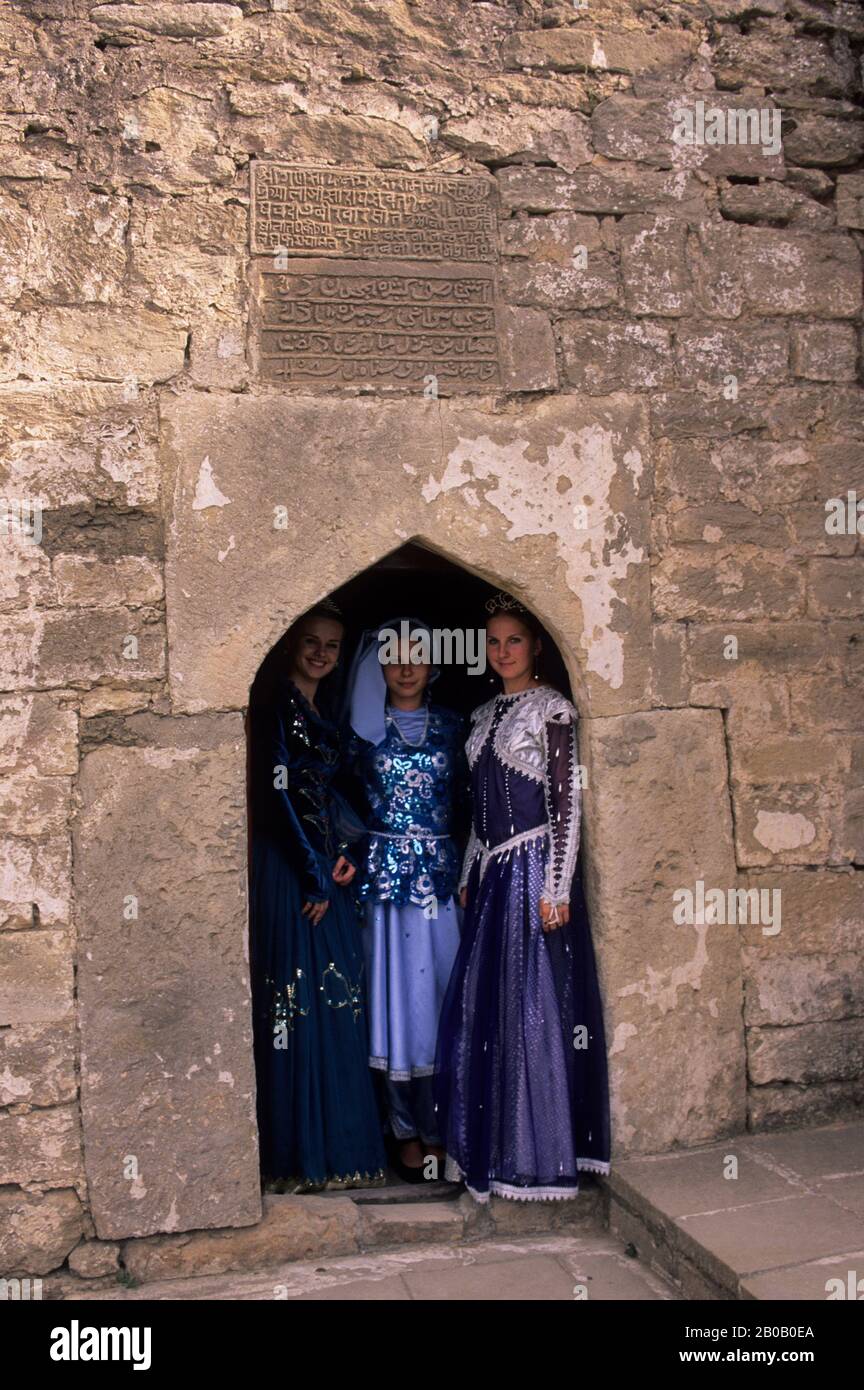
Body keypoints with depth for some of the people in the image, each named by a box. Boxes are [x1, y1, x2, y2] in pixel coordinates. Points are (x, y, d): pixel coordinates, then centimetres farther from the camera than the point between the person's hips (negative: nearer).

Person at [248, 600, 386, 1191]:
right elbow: (283, 790, -16)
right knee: (302, 1003, -5)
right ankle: (303, 1155, 3)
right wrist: (317, 874, -13)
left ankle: (338, 1142, 22)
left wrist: (350, 849, 4)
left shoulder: (321, 713, 17)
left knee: (336, 1001, 12)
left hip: (326, 864, 9)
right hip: (291, 869, -9)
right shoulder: (280, 704, -10)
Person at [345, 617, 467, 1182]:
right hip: (384, 874, -1)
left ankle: (437, 1126, 18)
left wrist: (468, 871, -1)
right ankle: (407, 1130, 14)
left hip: (442, 872, 2)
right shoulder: (365, 726, 3)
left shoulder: (452, 725, 7)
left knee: (442, 993, 5)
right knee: (396, 996, 3)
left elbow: (467, 799, 8)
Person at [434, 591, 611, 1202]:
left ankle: (541, 1156, 10)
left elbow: (567, 802, -12)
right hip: (490, 875, 8)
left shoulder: (551, 708, -7)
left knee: (533, 1007, -2)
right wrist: (469, 877, 16)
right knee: (482, 1008, 10)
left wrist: (556, 888, -16)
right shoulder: (485, 714, 16)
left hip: (534, 869, -8)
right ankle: (492, 1149, 23)